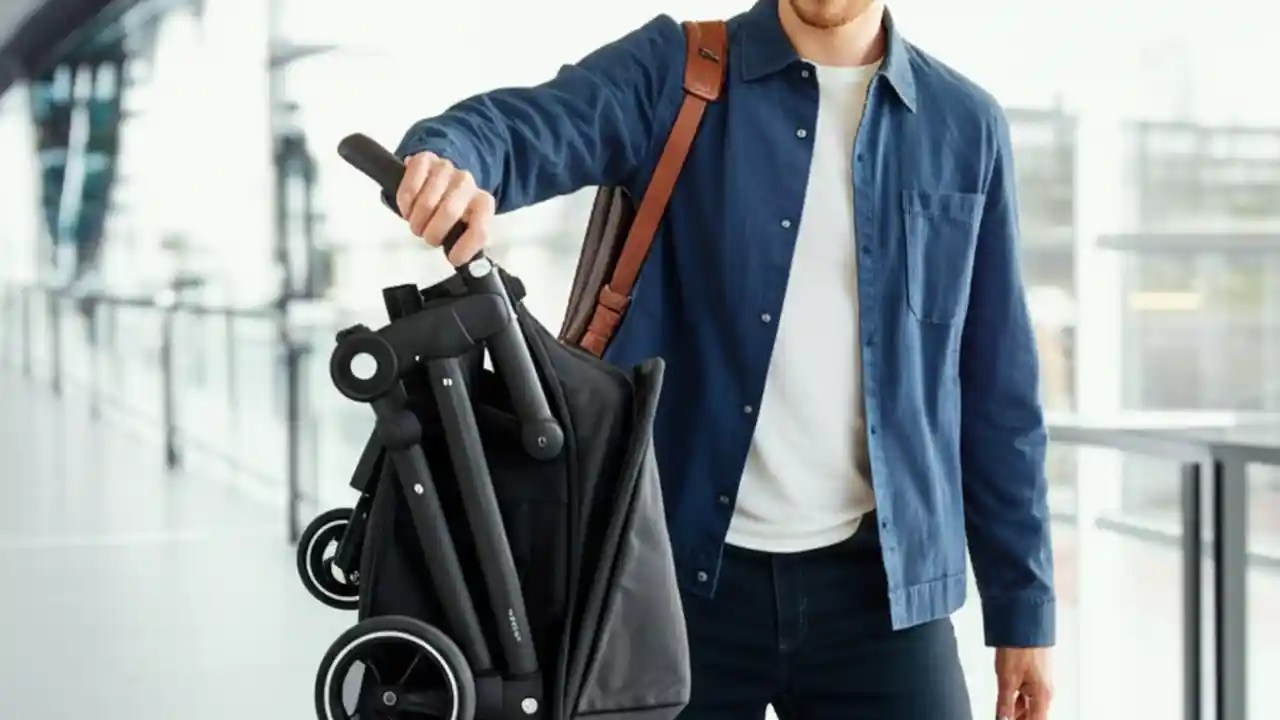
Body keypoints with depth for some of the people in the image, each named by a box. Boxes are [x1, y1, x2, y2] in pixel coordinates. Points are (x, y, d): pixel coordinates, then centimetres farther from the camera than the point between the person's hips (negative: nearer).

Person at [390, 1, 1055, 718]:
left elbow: (997, 387, 9)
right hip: (679, 571, -1)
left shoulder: (965, 125, 7)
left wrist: (1023, 607, 8)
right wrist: (449, 160, -42)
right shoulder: (671, 73, 1)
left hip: (879, 583, 2)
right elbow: (524, 128, -18)